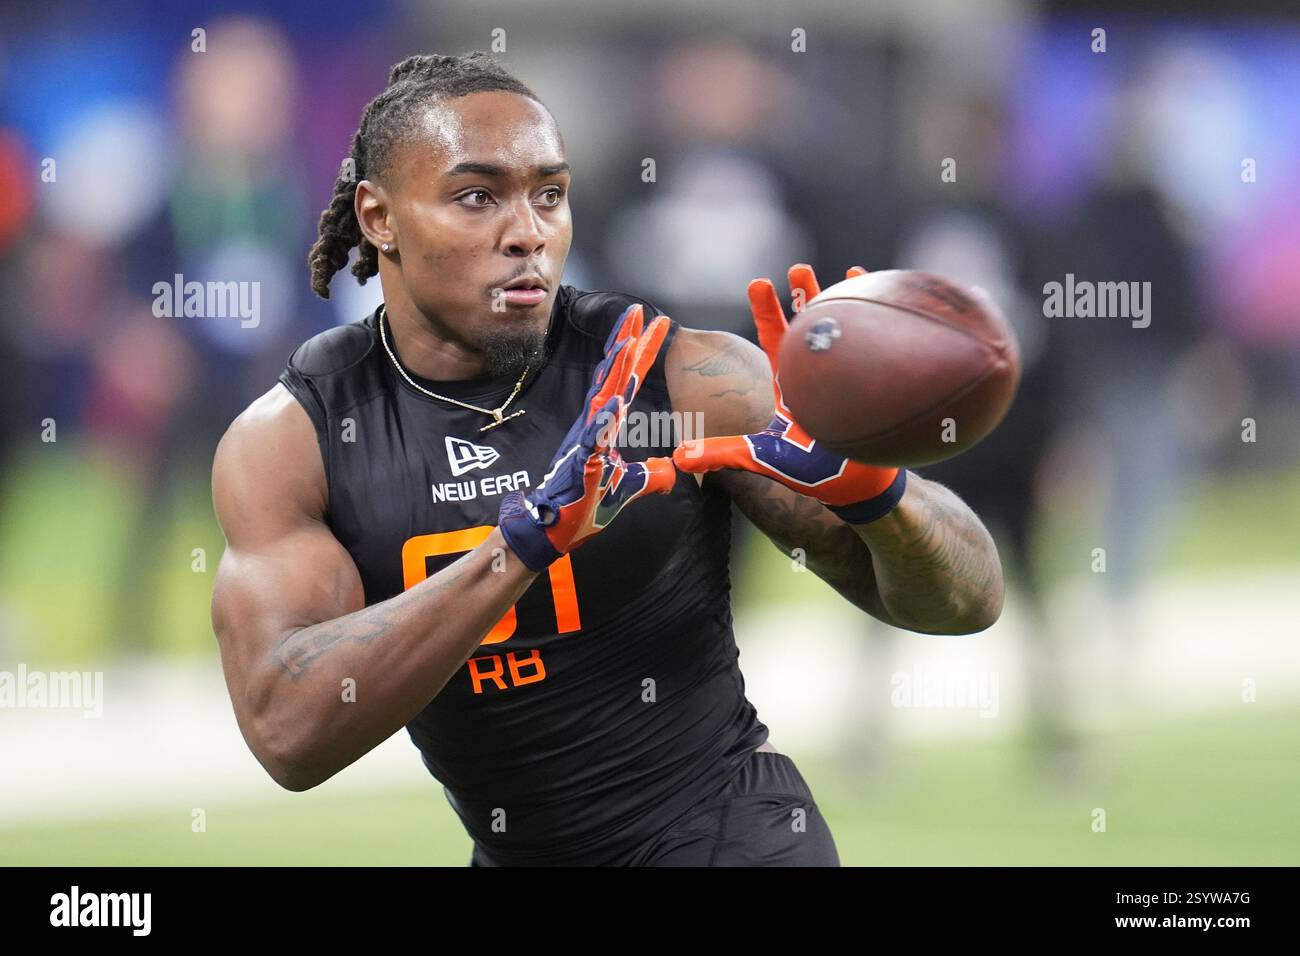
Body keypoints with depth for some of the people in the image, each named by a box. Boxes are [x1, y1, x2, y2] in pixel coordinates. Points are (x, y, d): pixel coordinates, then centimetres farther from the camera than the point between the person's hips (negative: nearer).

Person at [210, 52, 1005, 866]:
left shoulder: (687, 379, -14)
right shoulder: (290, 441, -10)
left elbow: (965, 599, -11)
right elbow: (288, 731, -25)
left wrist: (874, 491, -34)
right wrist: (527, 540, -35)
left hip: (726, 832, -3)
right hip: (514, 854, 3)